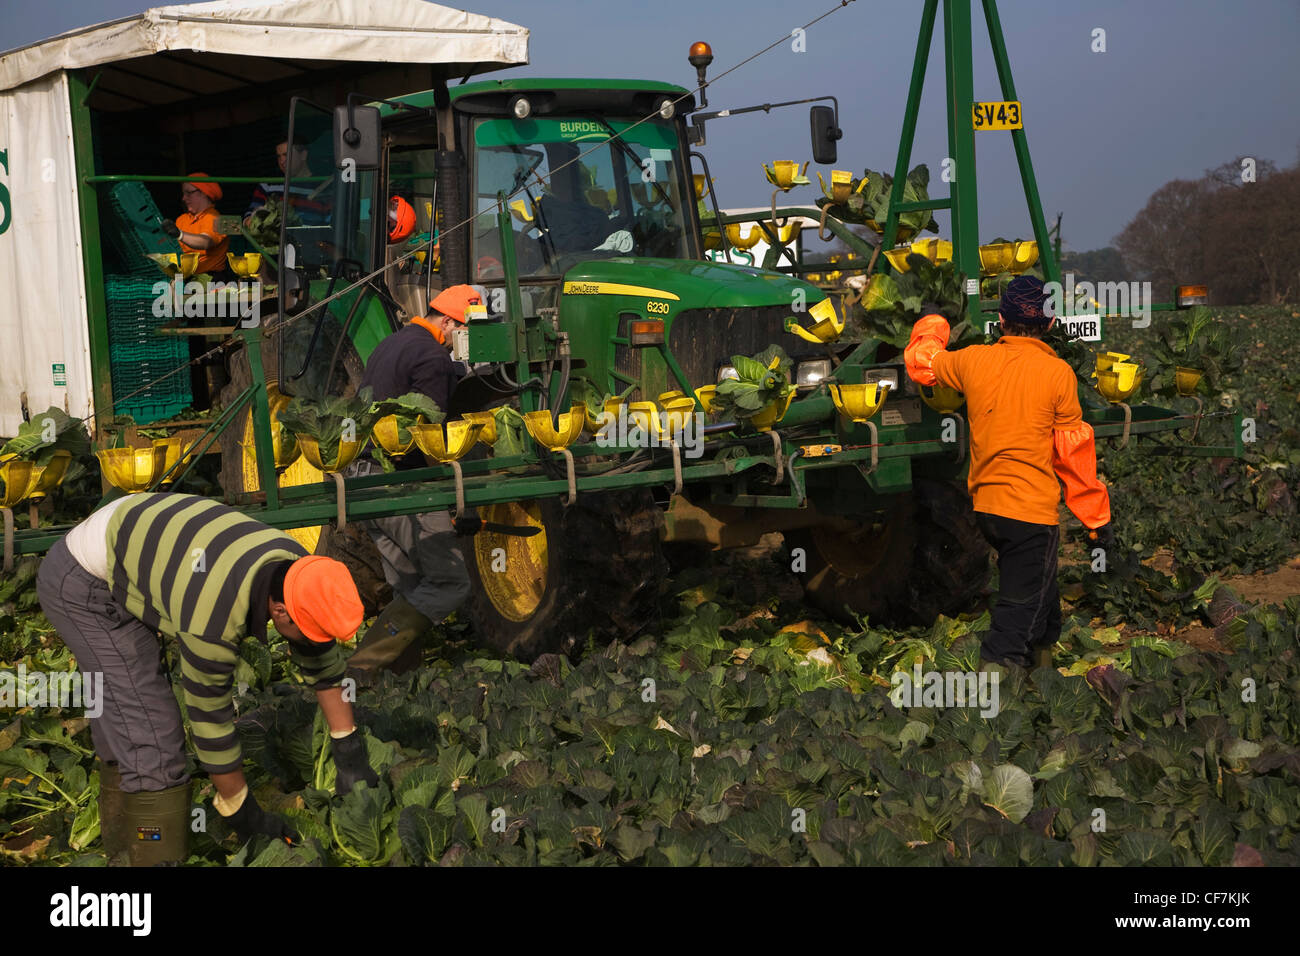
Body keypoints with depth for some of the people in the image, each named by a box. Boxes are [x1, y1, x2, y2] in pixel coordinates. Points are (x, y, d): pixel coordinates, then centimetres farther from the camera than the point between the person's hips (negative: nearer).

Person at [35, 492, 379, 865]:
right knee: (150, 727, -14)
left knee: (122, 715, 18)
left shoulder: (297, 568, -14)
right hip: (80, 588, -9)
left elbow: (323, 665, 1)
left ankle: (121, 850, 31)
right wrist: (244, 815, -13)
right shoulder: (214, 620, -36)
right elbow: (211, 721, -24)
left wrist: (350, 755, 4)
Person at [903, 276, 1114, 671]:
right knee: (1016, 619, -5)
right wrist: (1098, 519, 3)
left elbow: (920, 362, 20)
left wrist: (933, 324, 40)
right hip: (1033, 512, -6)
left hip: (985, 506, 6)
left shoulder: (974, 360, 1)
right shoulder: (1058, 373, -9)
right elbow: (1074, 453, -6)